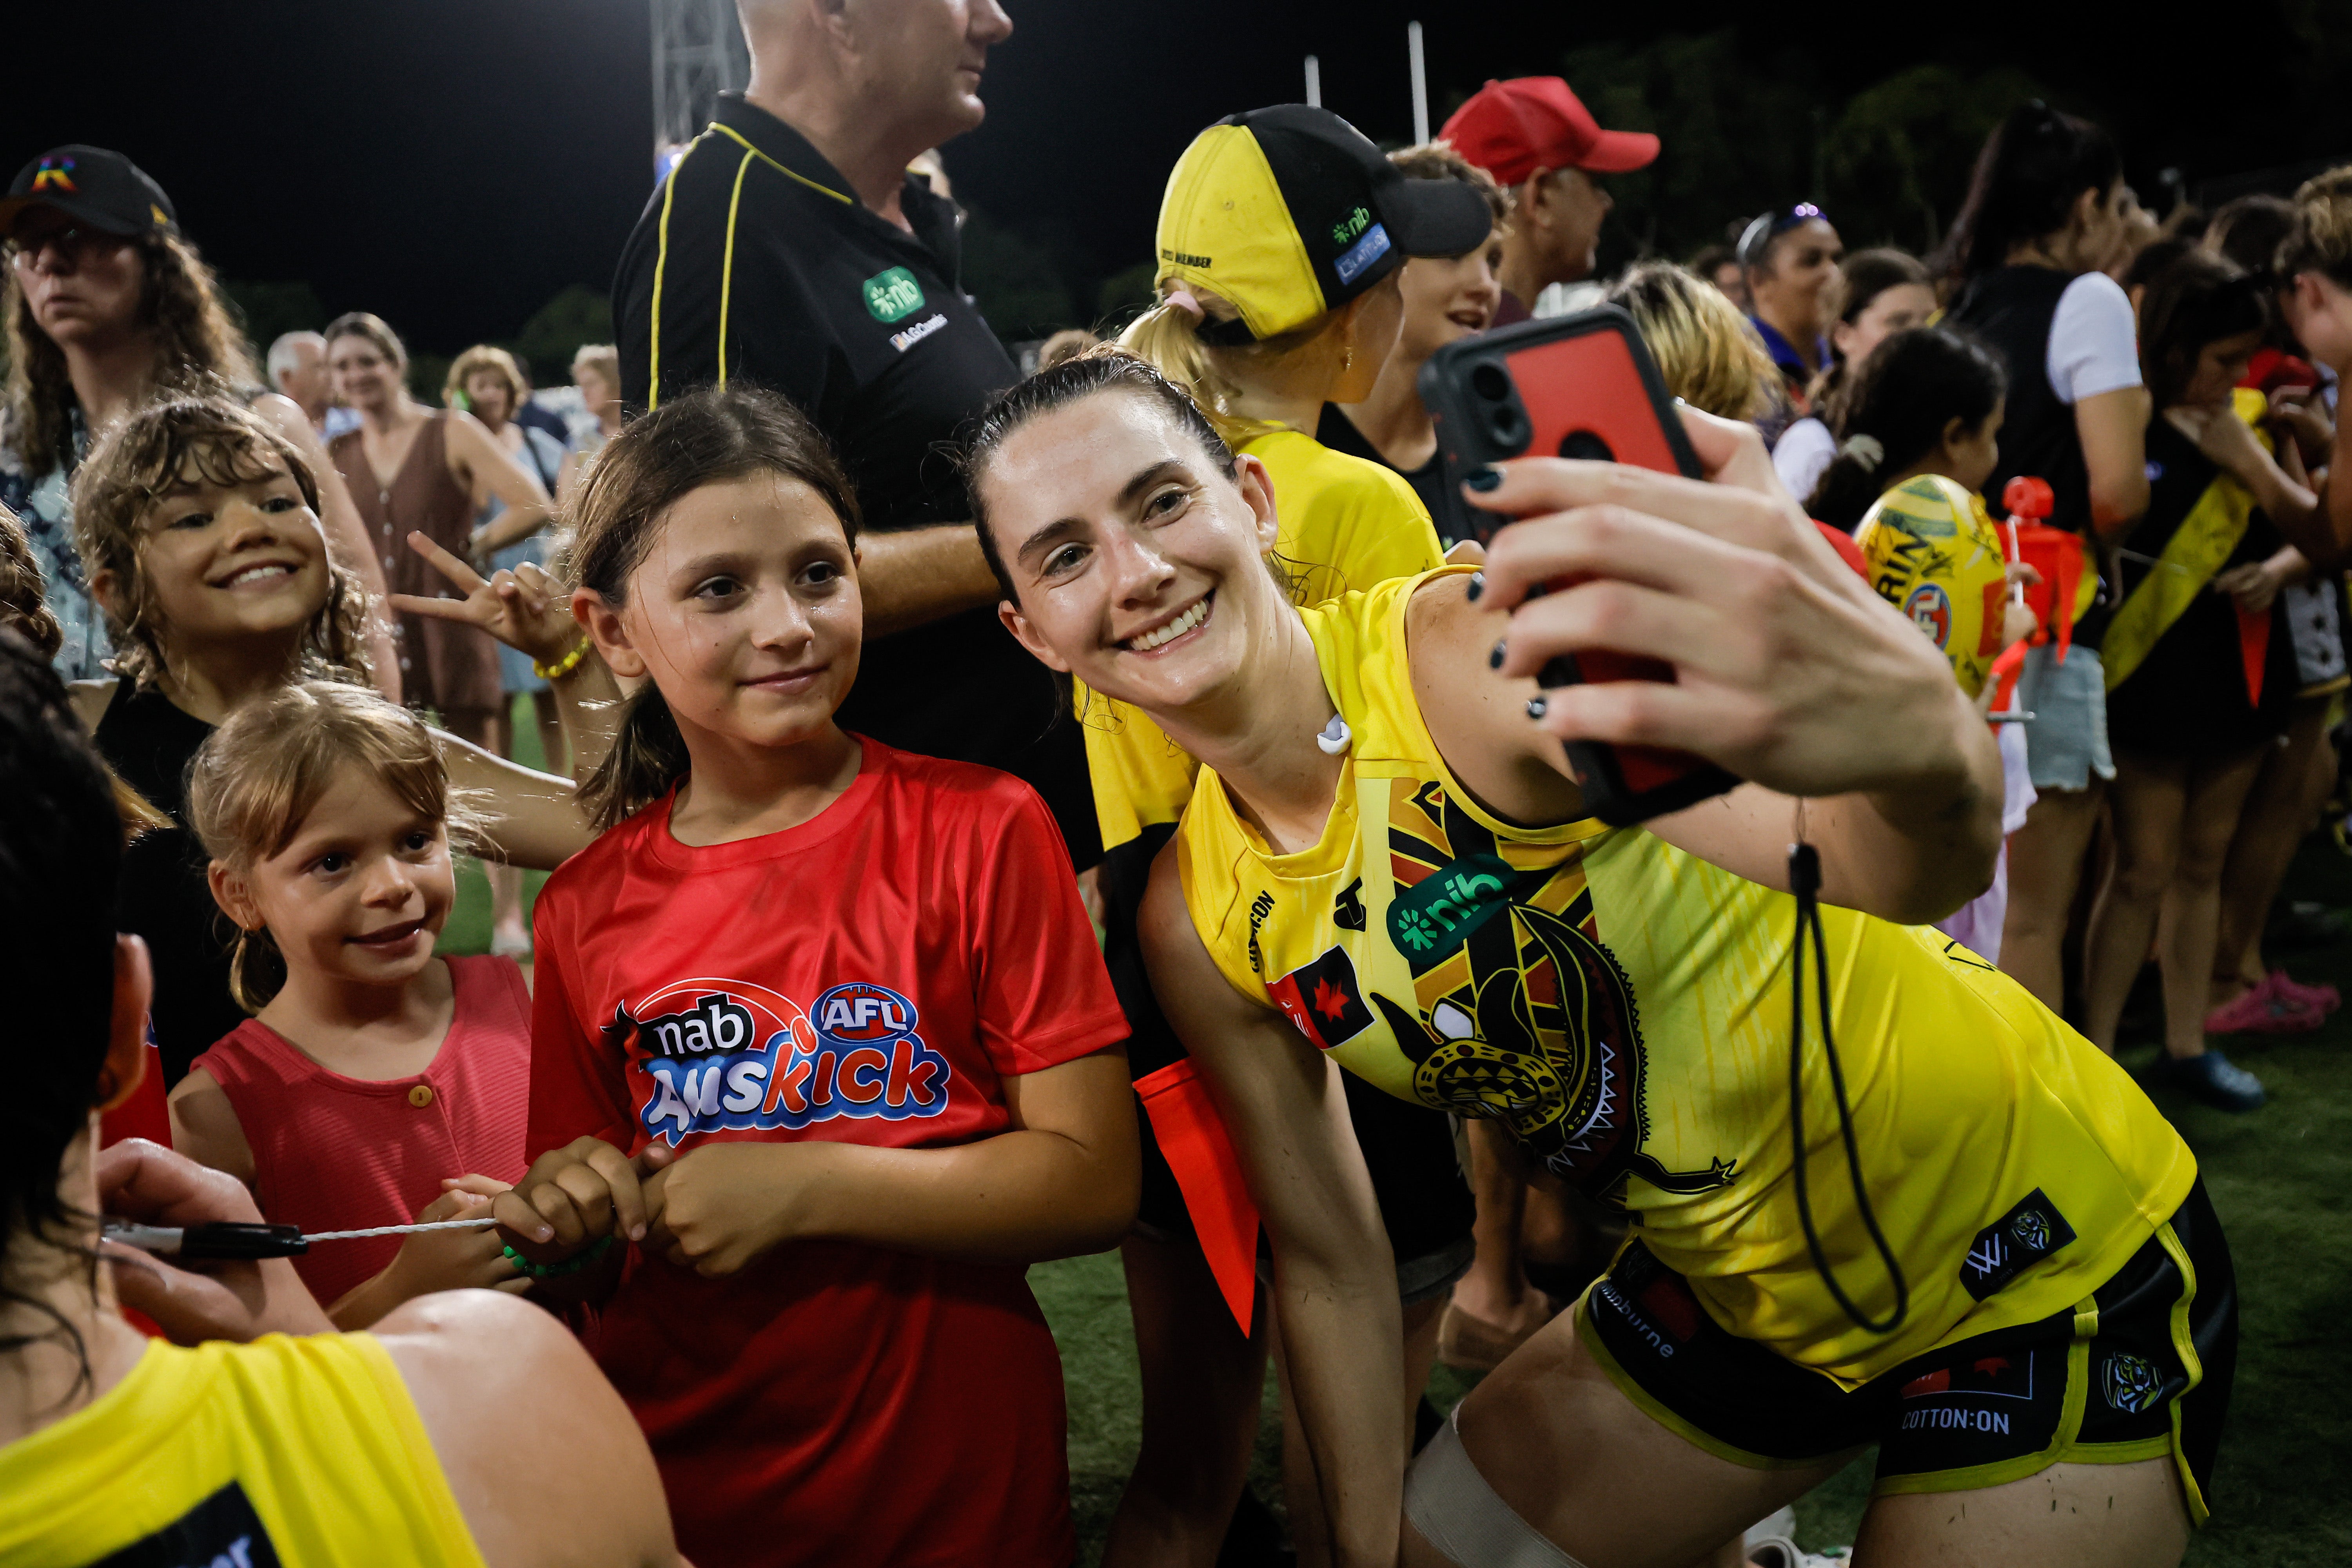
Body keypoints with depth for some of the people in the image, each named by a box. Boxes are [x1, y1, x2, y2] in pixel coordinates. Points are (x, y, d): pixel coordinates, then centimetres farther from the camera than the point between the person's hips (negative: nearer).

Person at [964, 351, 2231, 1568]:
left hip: (2052, 1253, -5)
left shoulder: (1477, 645, -27)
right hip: (1741, 1290, 6)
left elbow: (1902, 869, -43)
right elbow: (1330, 1263, 3)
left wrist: (1918, 733, -64)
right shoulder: (1198, 923, -8)